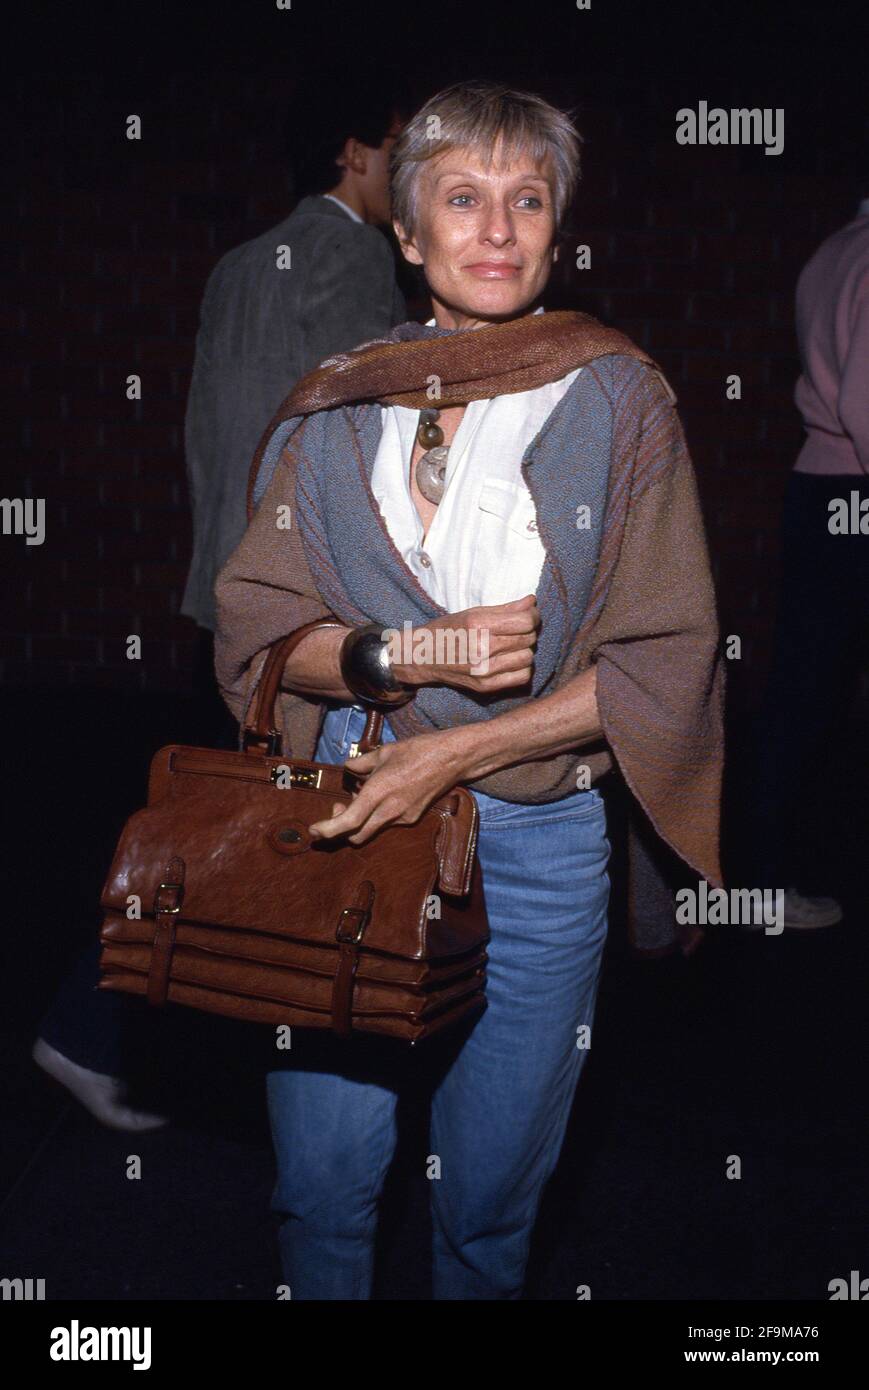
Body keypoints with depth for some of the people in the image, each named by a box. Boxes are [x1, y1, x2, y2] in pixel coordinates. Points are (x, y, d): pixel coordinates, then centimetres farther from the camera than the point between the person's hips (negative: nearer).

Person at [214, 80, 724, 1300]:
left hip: (534, 843, -1)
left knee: (490, 1198, 11)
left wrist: (451, 752, -14)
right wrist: (416, 655, -16)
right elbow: (252, 624, 2)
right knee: (321, 1177, 9)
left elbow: (667, 662, -6)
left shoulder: (618, 400, -1)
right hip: (340, 826, 2)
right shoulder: (335, 407, 6)